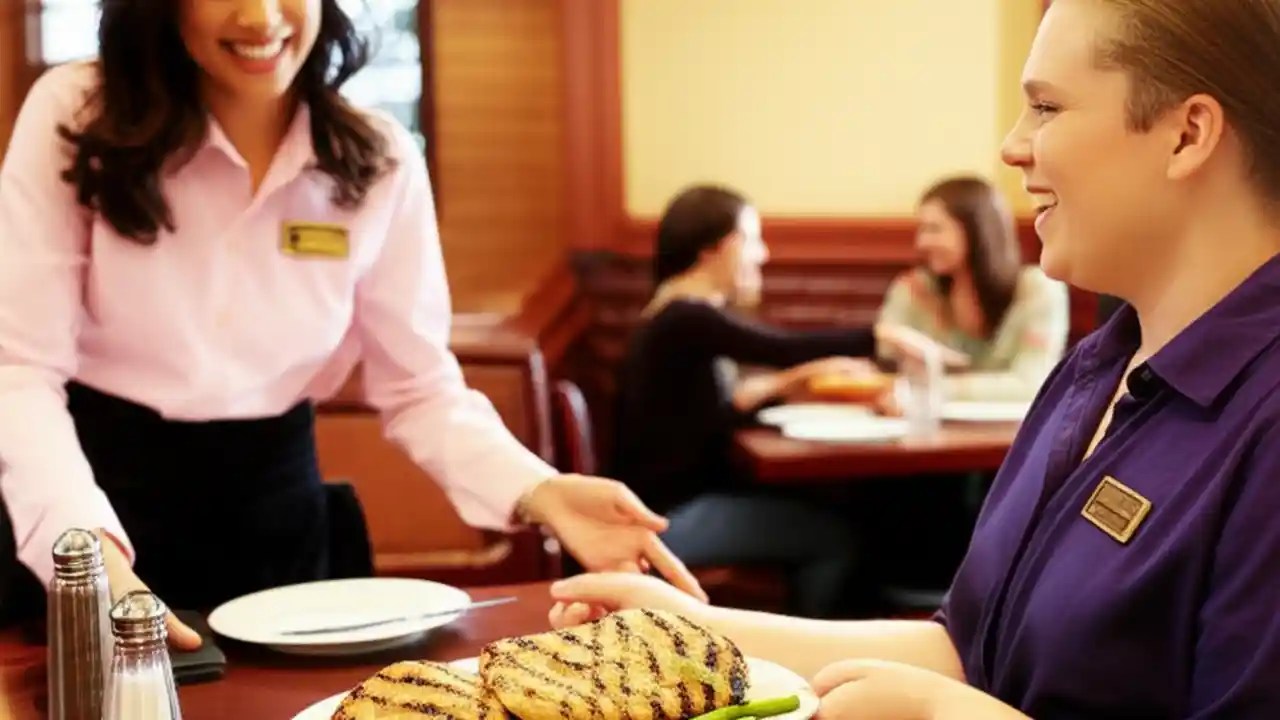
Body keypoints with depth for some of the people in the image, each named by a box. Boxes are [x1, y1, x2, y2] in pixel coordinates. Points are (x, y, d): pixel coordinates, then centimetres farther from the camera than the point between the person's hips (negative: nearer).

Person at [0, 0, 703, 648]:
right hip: (100, 498, -1)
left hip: (271, 515, 2)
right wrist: (83, 545, -36)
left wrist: (540, 492, -22)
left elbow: (420, 388, -4)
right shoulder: (74, 114, -13)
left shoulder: (379, 160, -6)